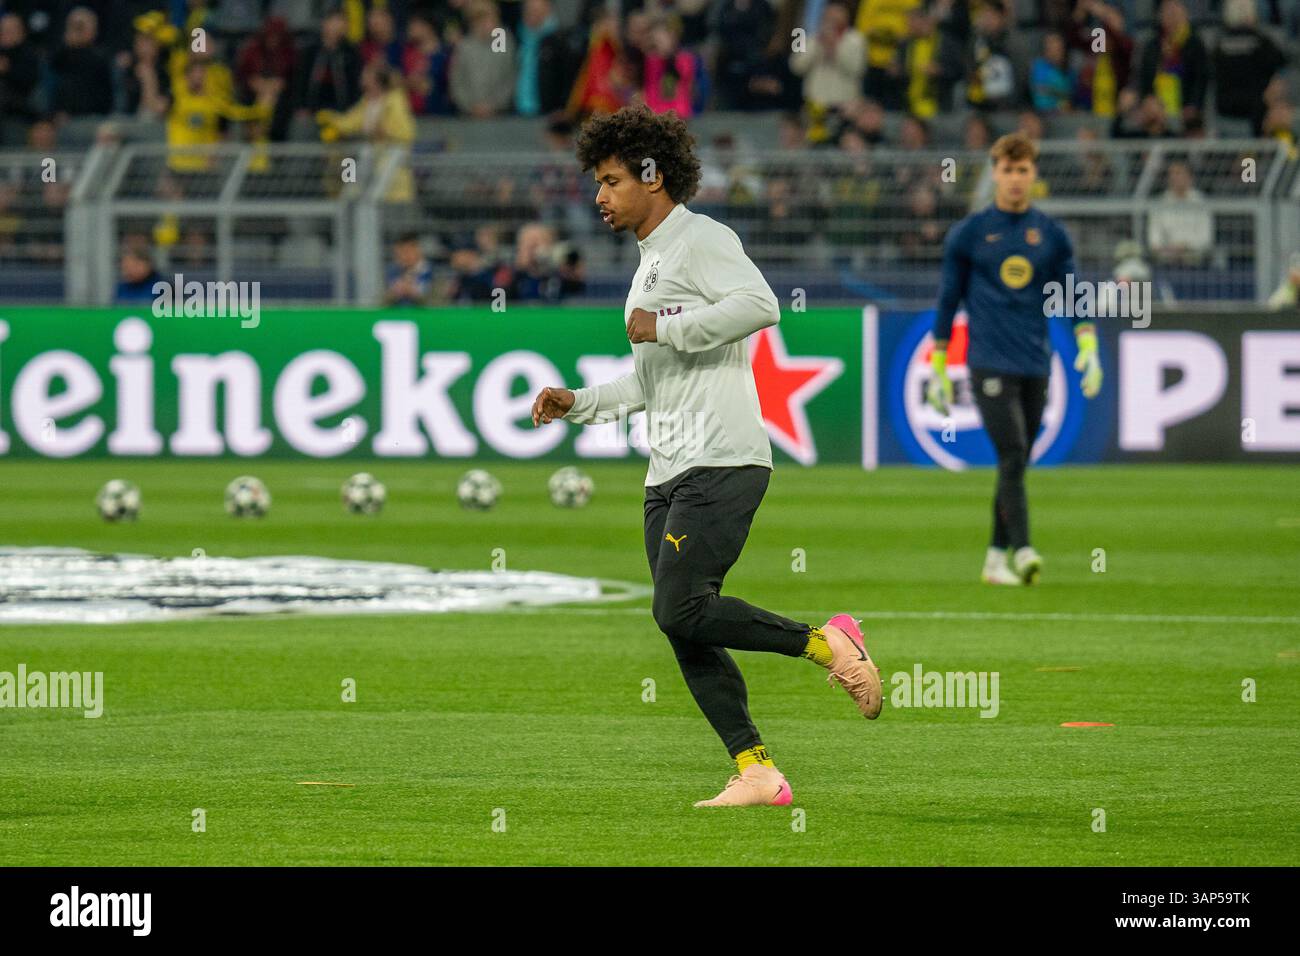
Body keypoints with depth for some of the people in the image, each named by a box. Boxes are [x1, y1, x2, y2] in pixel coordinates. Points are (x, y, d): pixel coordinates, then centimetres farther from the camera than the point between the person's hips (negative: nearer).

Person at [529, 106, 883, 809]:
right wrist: (578, 403, 22)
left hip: (721, 463, -10)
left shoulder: (700, 240, -4)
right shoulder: (649, 264, 25)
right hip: (668, 474, 10)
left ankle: (825, 642, -8)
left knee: (681, 610, -20)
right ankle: (756, 771, 2)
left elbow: (760, 305, -23)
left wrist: (662, 328, -16)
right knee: (686, 634, 2)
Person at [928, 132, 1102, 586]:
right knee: (1012, 456, -17)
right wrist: (937, 369, 7)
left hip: (1035, 366, 4)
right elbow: (948, 299, 8)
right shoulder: (969, 233, 3)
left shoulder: (1051, 234, 10)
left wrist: (1088, 347, -4)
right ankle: (1022, 551, -24)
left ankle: (997, 557, 16)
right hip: (990, 362, -4)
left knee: (1017, 464, 7)